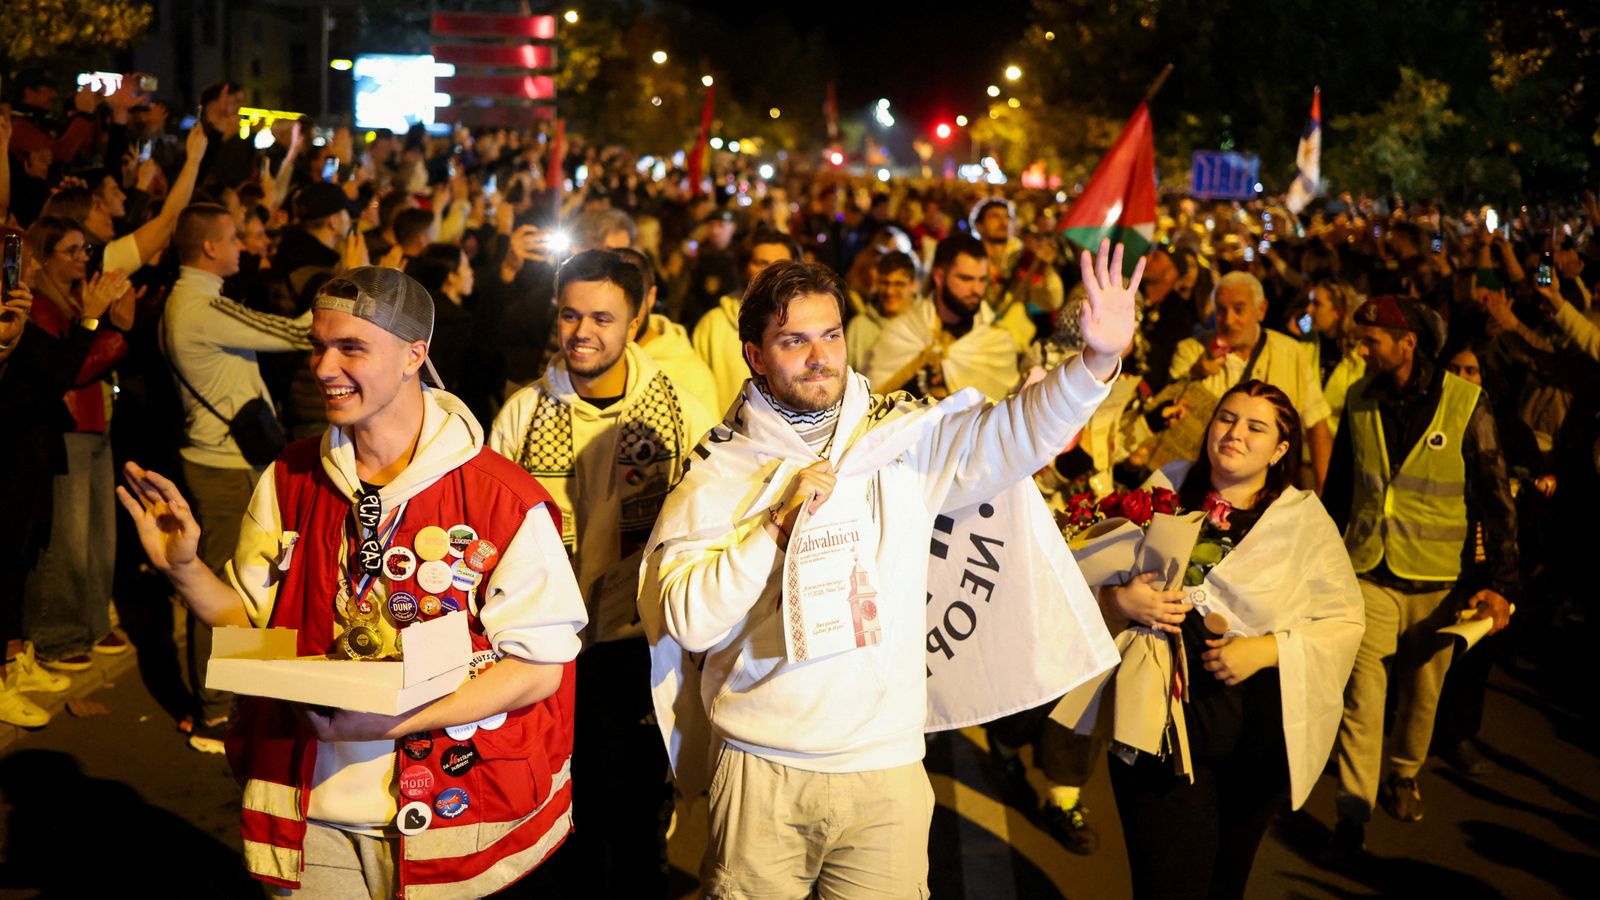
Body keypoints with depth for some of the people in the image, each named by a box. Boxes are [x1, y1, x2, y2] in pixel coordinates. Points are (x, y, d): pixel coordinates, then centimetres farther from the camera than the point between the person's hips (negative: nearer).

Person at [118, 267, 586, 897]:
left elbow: (538, 669, -15)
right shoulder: (290, 481, 2)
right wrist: (184, 570, -11)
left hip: (447, 822, -3)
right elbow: (253, 625, 8)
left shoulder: (505, 501, -14)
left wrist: (389, 721, -23)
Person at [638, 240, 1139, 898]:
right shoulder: (717, 473, -2)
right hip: (762, 773, -1)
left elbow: (1015, 432, -7)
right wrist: (778, 525, -17)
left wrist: (1098, 360, -24)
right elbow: (684, 621, -11)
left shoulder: (906, 438, 4)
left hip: (886, 768, 2)